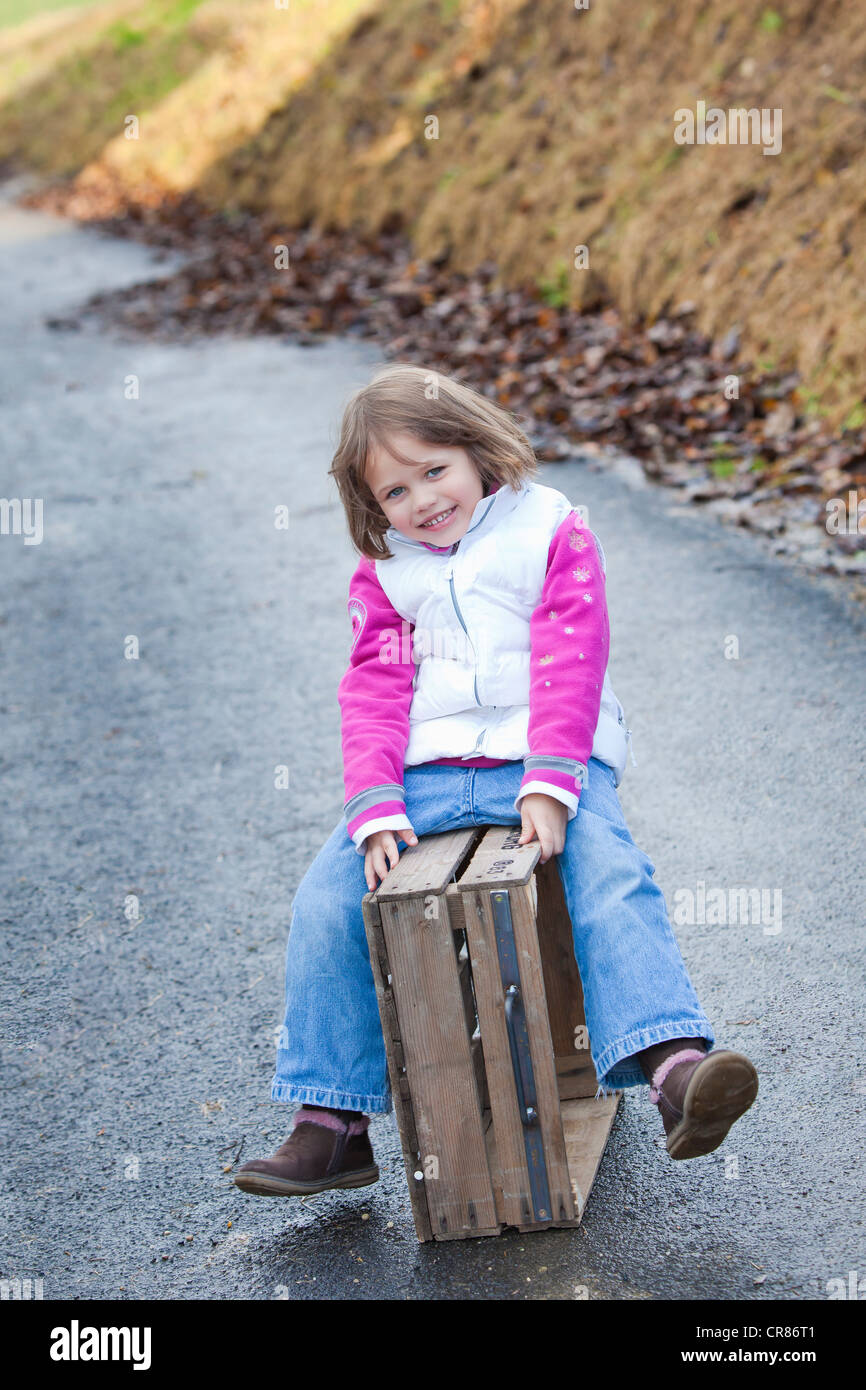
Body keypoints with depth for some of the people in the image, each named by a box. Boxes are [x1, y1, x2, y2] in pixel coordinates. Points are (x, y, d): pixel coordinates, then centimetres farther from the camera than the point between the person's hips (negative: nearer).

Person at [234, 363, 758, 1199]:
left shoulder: (551, 534, 5)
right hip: (425, 775, 3)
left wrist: (549, 788, -20)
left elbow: (569, 666, -6)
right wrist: (376, 815, -12)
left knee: (611, 875, -30)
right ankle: (330, 1124, -8)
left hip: (543, 762, -3)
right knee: (328, 898, -15)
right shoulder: (382, 575, 15)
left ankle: (675, 1072, -41)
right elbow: (374, 695, 5)